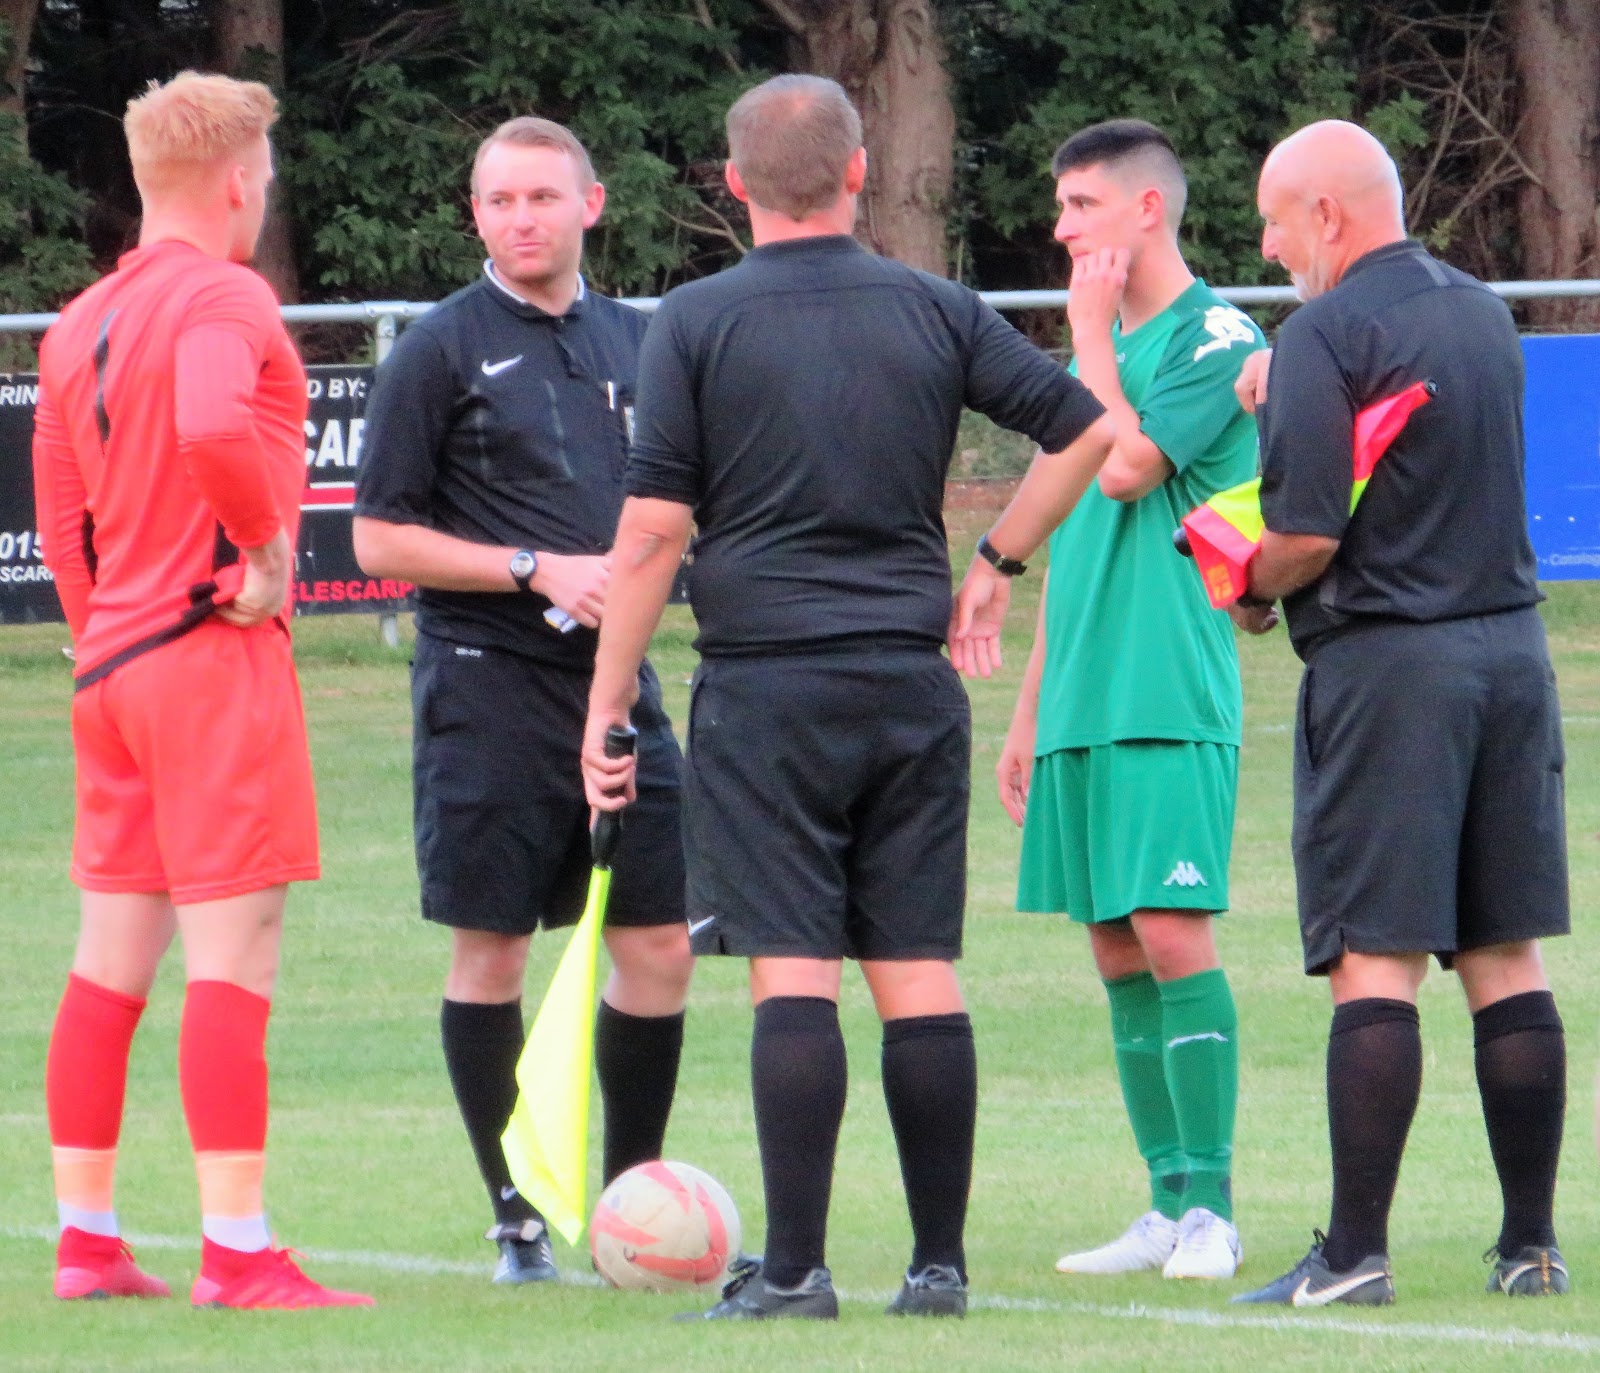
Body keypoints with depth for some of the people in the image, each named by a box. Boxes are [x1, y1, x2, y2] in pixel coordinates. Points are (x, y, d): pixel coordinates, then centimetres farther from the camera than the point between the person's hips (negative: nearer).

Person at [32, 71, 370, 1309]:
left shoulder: (80, 323, 15)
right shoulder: (223, 297, -11)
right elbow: (215, 427, -31)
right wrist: (268, 543, -17)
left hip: (111, 657, 9)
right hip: (214, 652, -9)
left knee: (114, 955, 12)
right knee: (235, 952, -8)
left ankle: (86, 1240, 14)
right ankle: (237, 1254, -11)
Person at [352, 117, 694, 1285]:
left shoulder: (635, 342, 13)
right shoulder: (441, 352, -2)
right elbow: (380, 538, -5)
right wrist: (538, 570, -12)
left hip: (617, 681, 4)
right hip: (488, 691, -4)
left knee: (659, 943, 1)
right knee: (489, 949, -1)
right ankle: (516, 1215, 7)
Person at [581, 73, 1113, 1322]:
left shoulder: (696, 323, -2)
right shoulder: (936, 313, 5)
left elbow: (655, 528, -6)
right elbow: (1087, 429, 6)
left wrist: (607, 706, -1)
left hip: (765, 689, -3)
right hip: (912, 688, 3)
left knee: (793, 976, -5)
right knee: (921, 977, 5)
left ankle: (794, 1267, -8)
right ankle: (939, 1264, 6)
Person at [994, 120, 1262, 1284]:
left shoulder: (1215, 337, -6)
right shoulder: (1107, 346, 19)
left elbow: (1127, 468, -19)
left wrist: (1092, 332, -7)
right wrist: (1032, 707, 22)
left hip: (1171, 699, -8)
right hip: (1083, 704, 8)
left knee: (1171, 934, -13)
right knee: (1115, 949, 6)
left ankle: (1212, 1206, -10)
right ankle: (1171, 1205, 9)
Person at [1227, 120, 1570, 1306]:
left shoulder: (1327, 336, -11)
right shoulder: (1484, 315, 13)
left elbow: (1308, 537, -17)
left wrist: (1246, 591, 3)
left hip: (1384, 660, -7)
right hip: (1511, 642, 7)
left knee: (1373, 963, -7)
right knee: (1505, 958, 9)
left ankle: (1356, 1252, -9)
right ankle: (1531, 1242, 9)